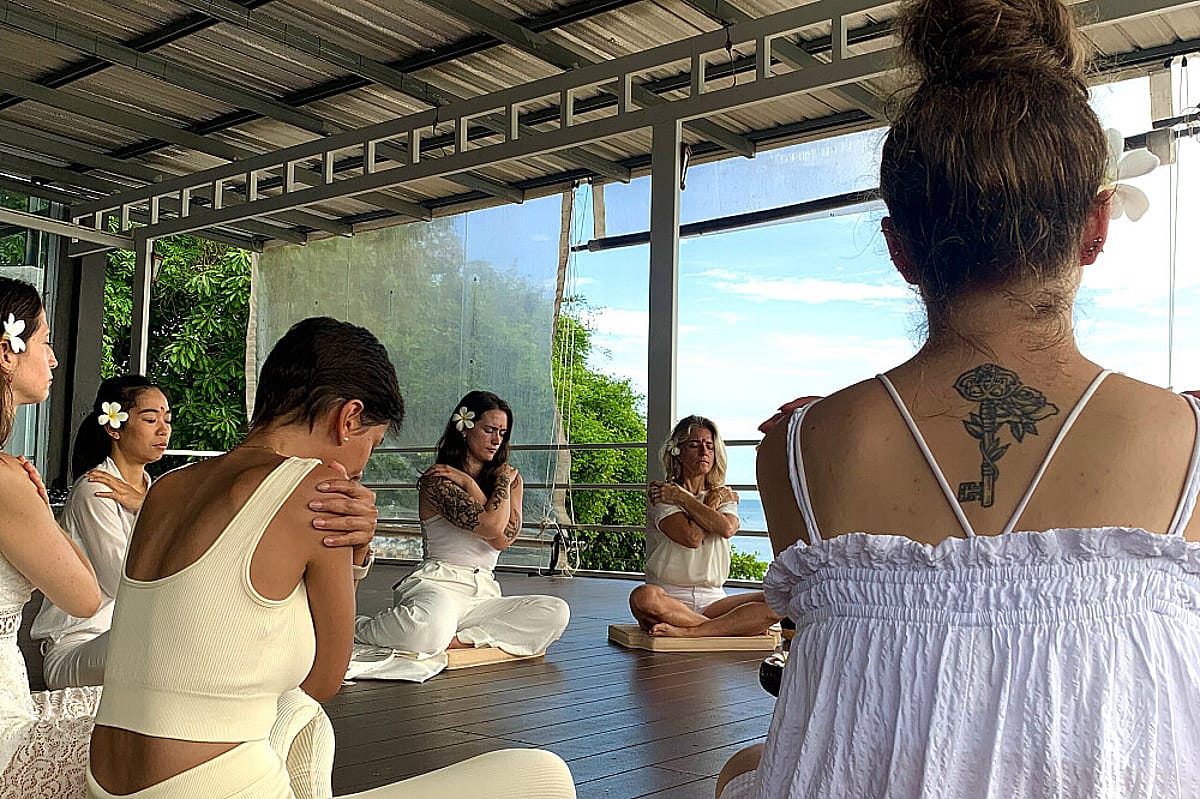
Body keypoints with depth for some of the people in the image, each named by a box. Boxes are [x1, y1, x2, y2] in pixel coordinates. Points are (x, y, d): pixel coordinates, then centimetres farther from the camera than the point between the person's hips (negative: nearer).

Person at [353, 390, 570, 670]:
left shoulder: (511, 478, 16)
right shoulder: (437, 479, -1)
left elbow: (503, 540, -2)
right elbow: (491, 526, -15)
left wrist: (468, 483, -1)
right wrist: (503, 481, 2)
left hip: (484, 592, 5)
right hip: (437, 583, -5)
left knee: (556, 613, -22)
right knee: (431, 625, -41)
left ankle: (456, 641, -28)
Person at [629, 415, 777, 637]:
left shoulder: (725, 495, 15)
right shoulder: (661, 495, 2)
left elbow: (727, 528, -10)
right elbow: (691, 537, -16)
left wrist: (682, 497, -6)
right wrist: (712, 502, 0)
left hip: (712, 600, 3)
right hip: (669, 597, -3)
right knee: (643, 597, -38)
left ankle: (686, 632, -30)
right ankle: (735, 626, -26)